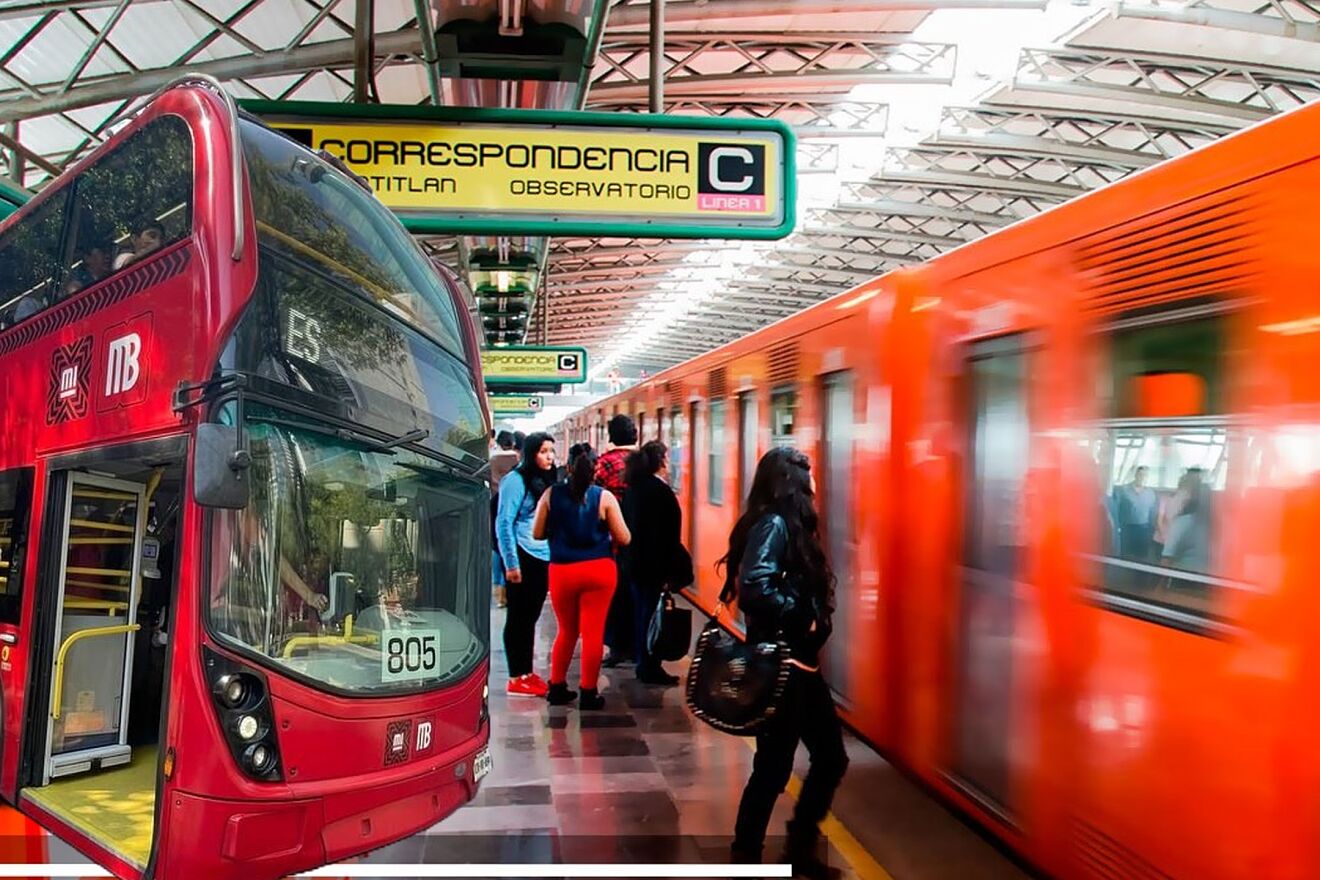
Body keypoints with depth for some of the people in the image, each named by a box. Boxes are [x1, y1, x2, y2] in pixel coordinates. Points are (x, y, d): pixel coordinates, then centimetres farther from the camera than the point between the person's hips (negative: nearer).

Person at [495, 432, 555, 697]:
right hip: (522, 558, -7)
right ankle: (516, 678, 9)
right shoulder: (516, 479, -11)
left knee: (531, 617, 14)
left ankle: (527, 673, 23)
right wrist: (511, 563, -16)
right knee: (518, 617, 2)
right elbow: (503, 523, -13)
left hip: (544, 558, 7)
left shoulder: (547, 481, 11)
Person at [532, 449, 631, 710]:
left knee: (566, 631, 19)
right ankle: (589, 693, 9)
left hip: (561, 571, 2)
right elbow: (624, 538, -4)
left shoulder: (552, 494, -1)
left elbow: (537, 533, 4)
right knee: (593, 633, 5)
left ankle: (557, 687, 25)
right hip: (598, 570, -2)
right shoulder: (604, 498, -5)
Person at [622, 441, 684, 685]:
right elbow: (668, 536, -19)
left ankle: (644, 665, 24)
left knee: (641, 612, 15)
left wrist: (633, 555, 16)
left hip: (635, 561, 8)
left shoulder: (635, 487, 7)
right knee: (653, 614, 0)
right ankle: (650, 669, 6)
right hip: (655, 564, -8)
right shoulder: (661, 491, -18)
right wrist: (672, 570, -15)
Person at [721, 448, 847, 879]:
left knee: (831, 756, 16)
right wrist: (804, 621, -17)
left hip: (800, 664, 10)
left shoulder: (791, 526, 13)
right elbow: (755, 590, -29)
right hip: (777, 665, -10)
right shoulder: (773, 525, -15)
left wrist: (812, 625, -4)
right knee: (773, 768, 0)